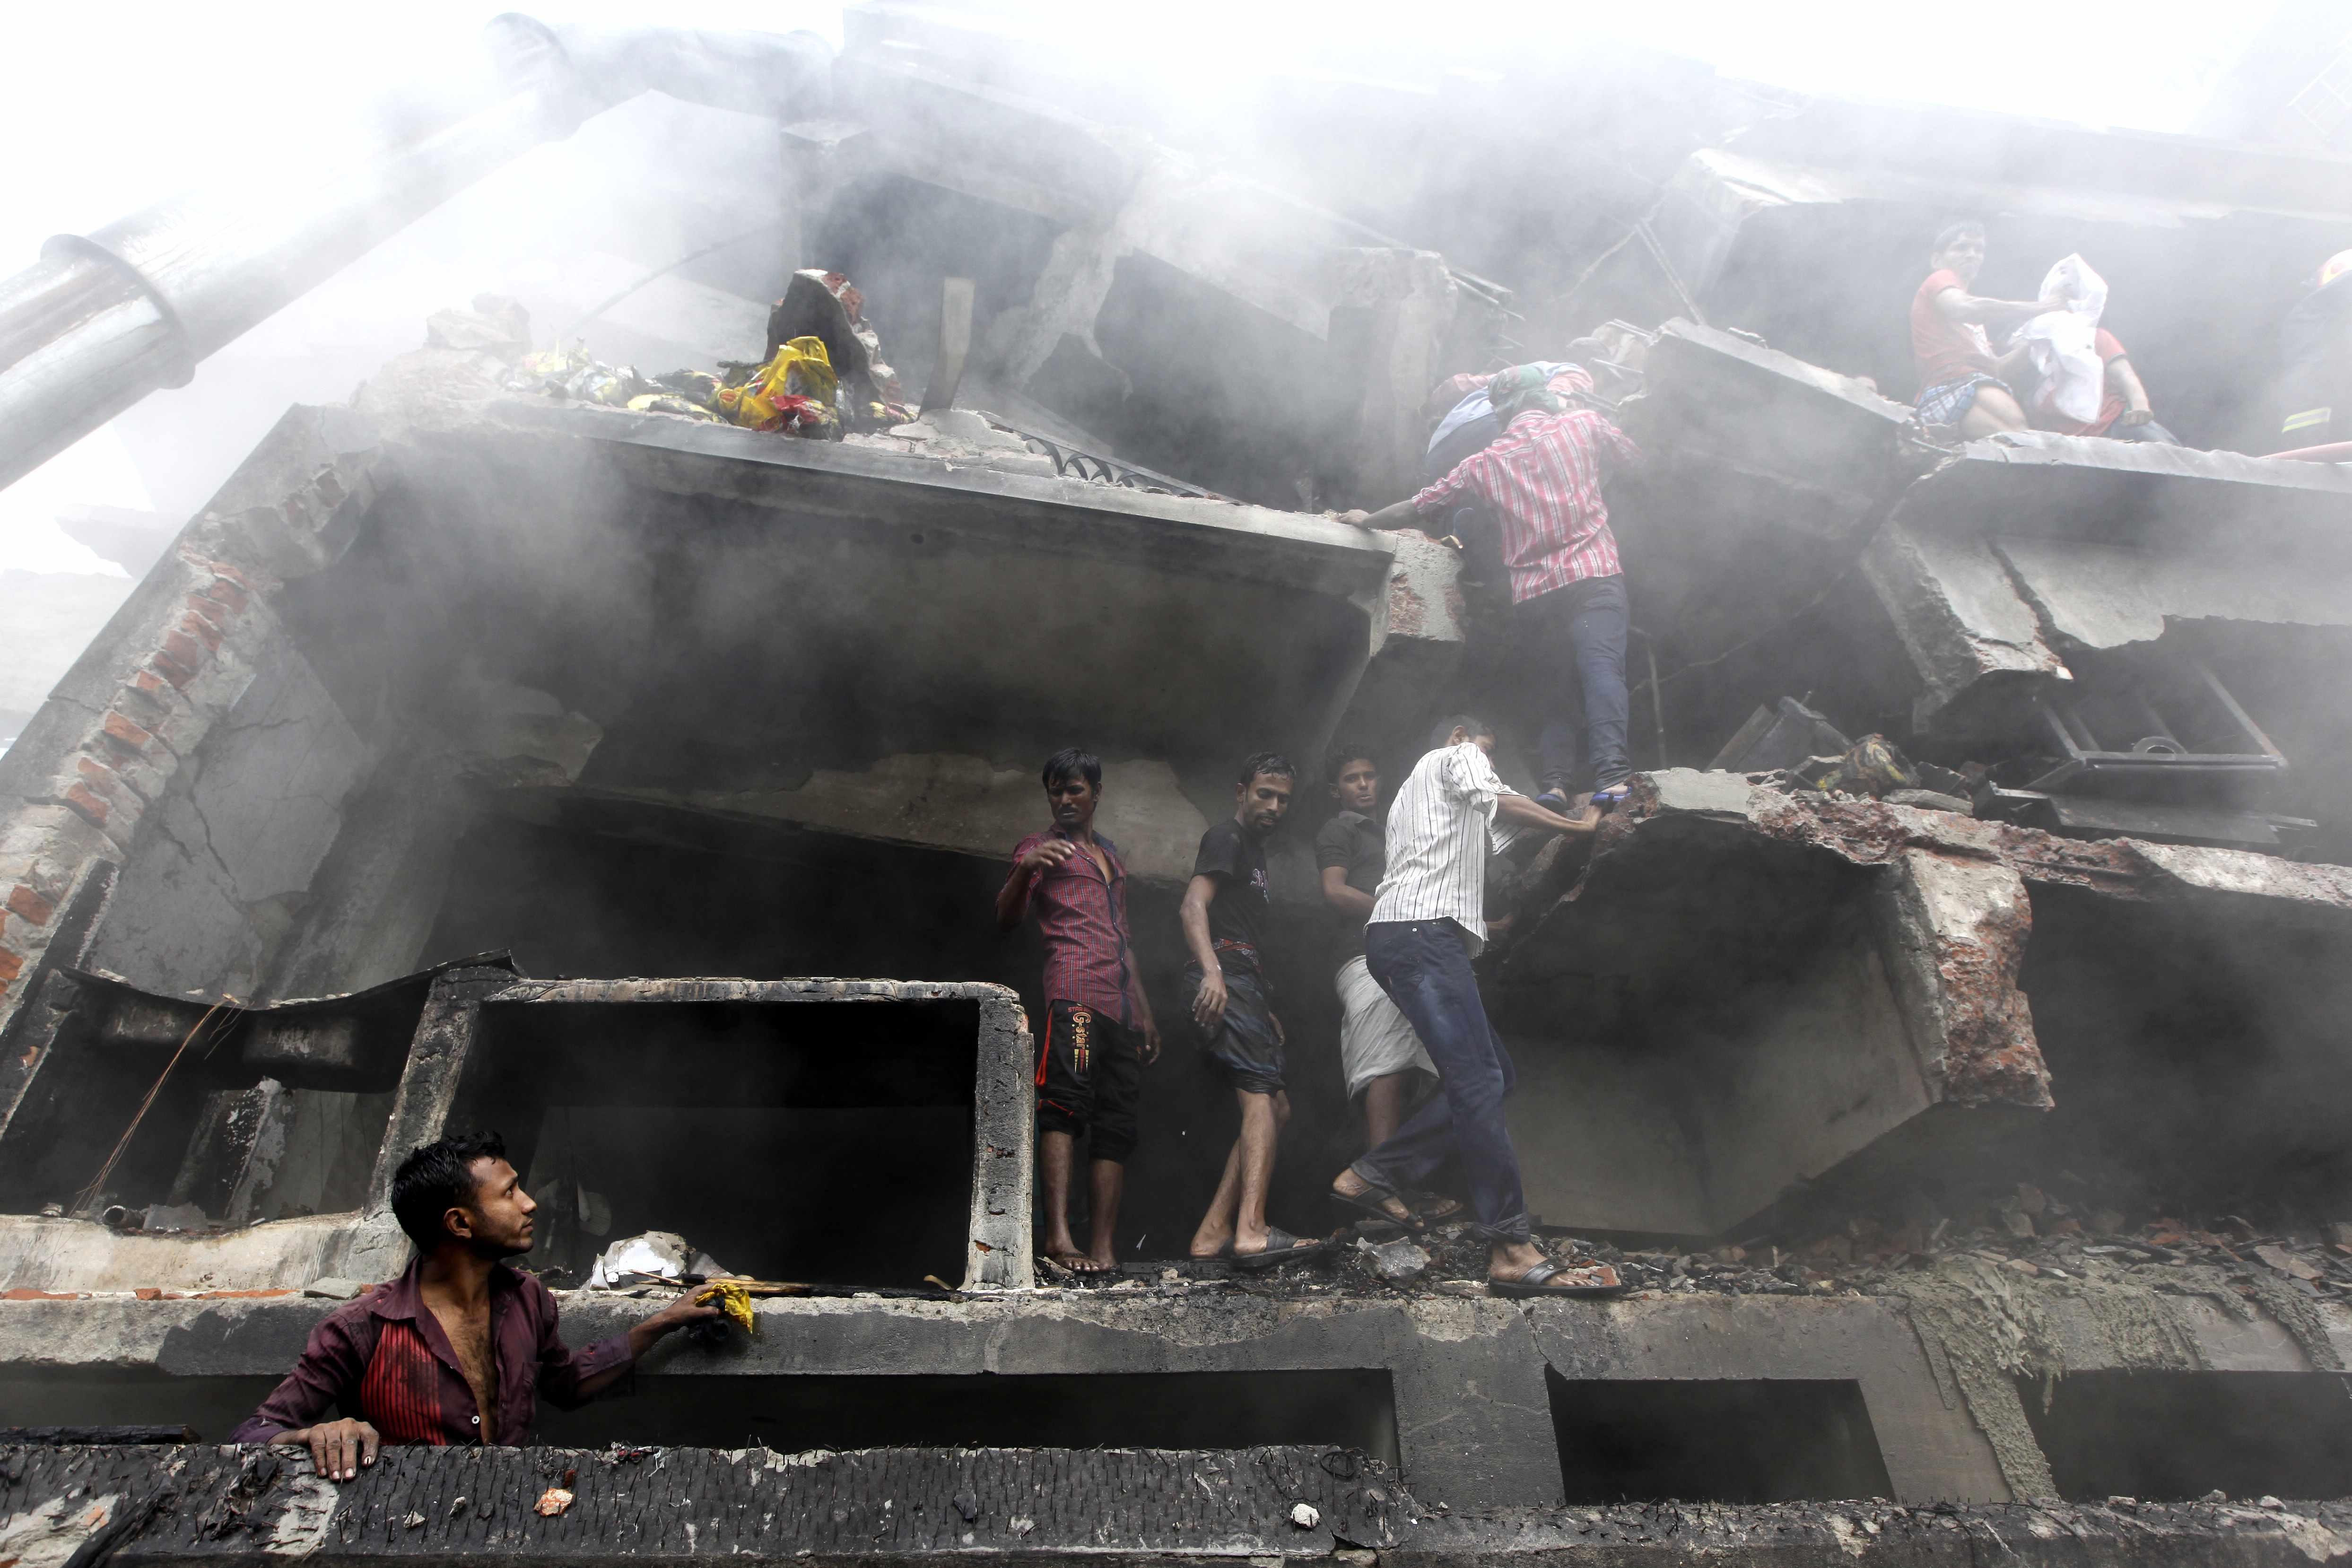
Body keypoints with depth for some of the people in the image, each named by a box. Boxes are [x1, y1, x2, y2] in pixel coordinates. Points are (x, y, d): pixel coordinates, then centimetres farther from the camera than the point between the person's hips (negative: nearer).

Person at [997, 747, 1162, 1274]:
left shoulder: (1112, 856, 29)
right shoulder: (1041, 848, 11)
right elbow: (1006, 919, -3)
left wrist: (1146, 1012, 23)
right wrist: (1024, 869, -23)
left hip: (1121, 1003, 6)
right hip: (1074, 991, -6)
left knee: (1117, 1125, -2)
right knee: (1066, 1101, -22)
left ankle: (1102, 1249, -4)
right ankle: (1059, 1235, -28)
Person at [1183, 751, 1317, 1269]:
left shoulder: (1255, 852, 29)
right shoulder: (1226, 838, 0)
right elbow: (1194, 905, -17)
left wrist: (1267, 1010, 26)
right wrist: (1211, 972, -33)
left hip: (1246, 984, 10)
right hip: (1224, 981, -10)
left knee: (1276, 1109, 8)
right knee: (1262, 1096, -21)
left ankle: (1213, 1232, 6)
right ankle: (1252, 1230, -30)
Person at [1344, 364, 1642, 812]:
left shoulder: (1486, 462, 16)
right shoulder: (1585, 424, 12)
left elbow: (1416, 506, 20)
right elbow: (1635, 453, 30)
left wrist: (1368, 520, 36)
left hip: (1532, 593, 2)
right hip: (1593, 574, -2)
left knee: (1553, 691, 10)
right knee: (1602, 670, -15)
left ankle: (1556, 780, -7)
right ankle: (1611, 776, -33)